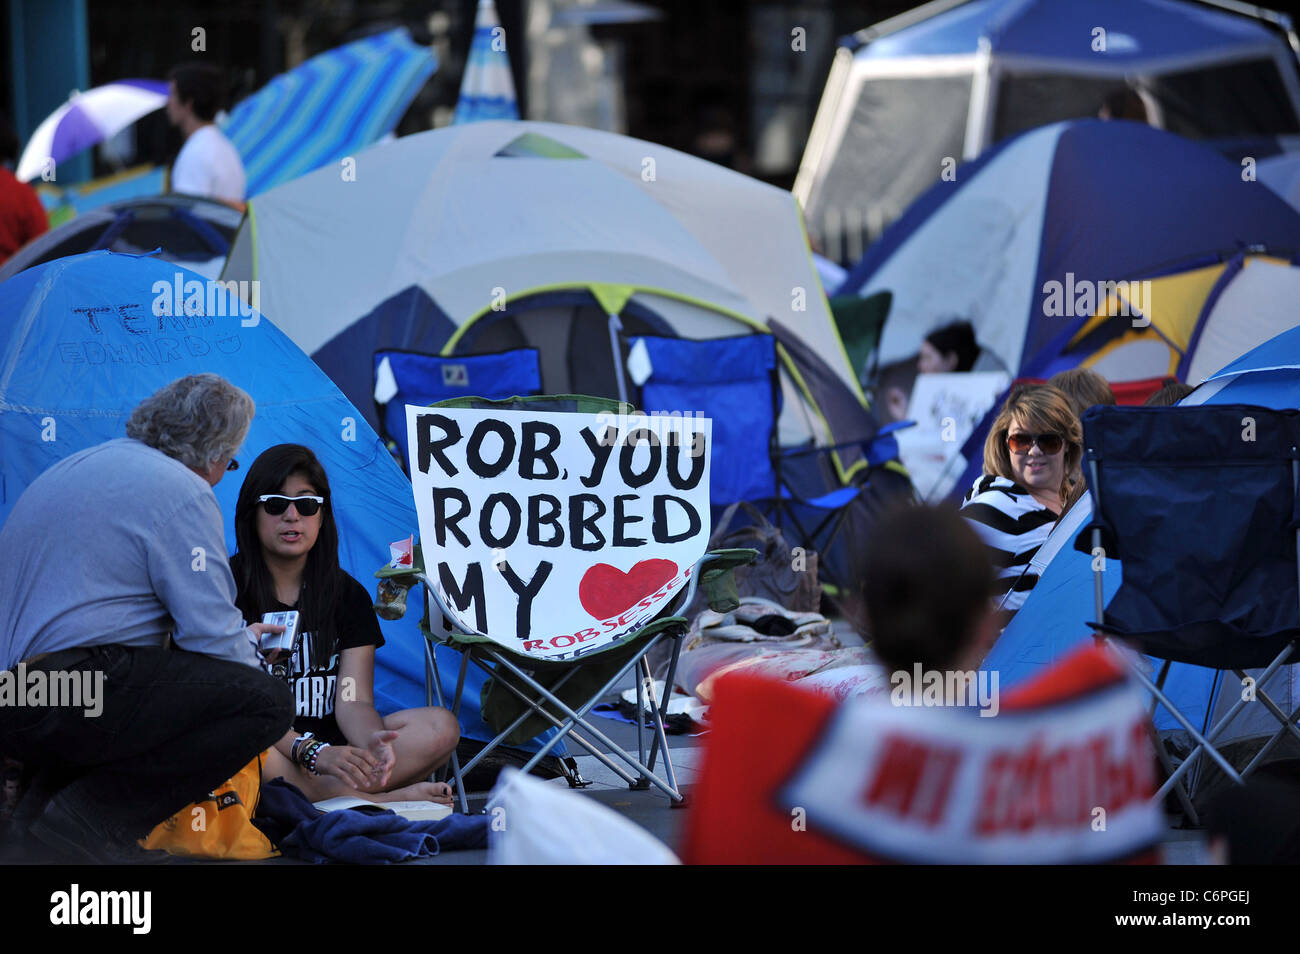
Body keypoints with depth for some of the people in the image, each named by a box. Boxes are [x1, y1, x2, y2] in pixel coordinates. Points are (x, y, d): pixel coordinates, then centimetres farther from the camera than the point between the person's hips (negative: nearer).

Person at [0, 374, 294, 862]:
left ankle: (42, 798, 13)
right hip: (71, 698, -10)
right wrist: (246, 648, 16)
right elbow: (211, 635, -9)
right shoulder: (181, 490, -5)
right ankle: (96, 817, -12)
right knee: (267, 702, -8)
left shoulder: (79, 466, 23)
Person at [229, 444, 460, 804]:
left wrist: (371, 742, -25)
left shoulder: (348, 595, 12)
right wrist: (312, 751, -29)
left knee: (441, 728, -16)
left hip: (330, 742, 4)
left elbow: (353, 701, 0)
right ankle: (382, 801, -31)